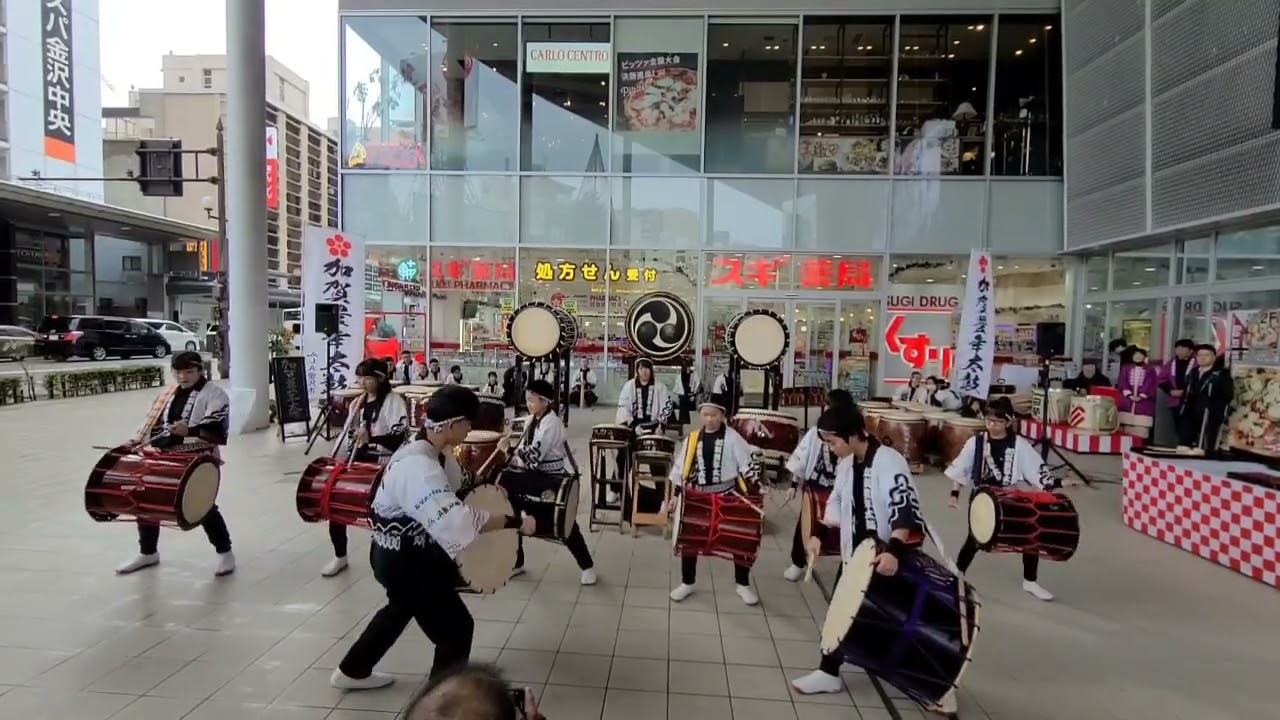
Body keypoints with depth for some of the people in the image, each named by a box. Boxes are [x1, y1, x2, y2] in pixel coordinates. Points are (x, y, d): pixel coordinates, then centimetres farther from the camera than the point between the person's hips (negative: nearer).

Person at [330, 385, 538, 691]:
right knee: (456, 630, 0)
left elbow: (446, 499, 15)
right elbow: (455, 521, -43)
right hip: (405, 563, -11)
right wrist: (513, 522, -37)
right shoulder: (418, 467, -34)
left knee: (401, 609, 34)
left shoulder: (427, 452, -1)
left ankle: (352, 672, 56)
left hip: (403, 555, 11)